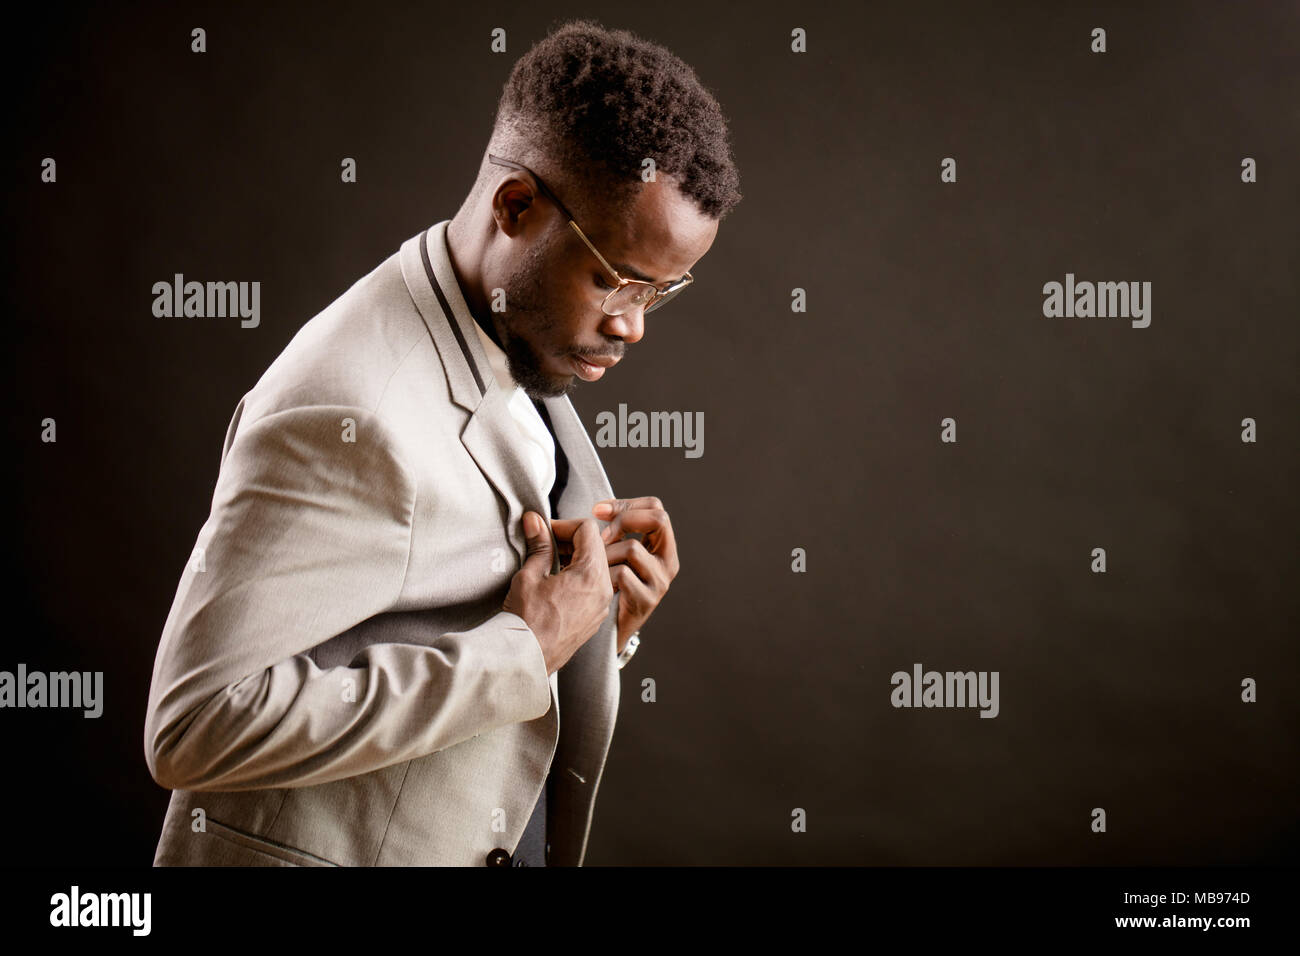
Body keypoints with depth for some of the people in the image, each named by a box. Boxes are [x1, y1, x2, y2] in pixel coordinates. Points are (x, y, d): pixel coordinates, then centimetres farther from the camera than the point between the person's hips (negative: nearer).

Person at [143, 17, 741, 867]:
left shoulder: (525, 346, 2)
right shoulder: (350, 416, -25)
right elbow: (197, 724, -28)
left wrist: (599, 614, -8)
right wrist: (522, 651, -26)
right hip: (325, 850, -7)